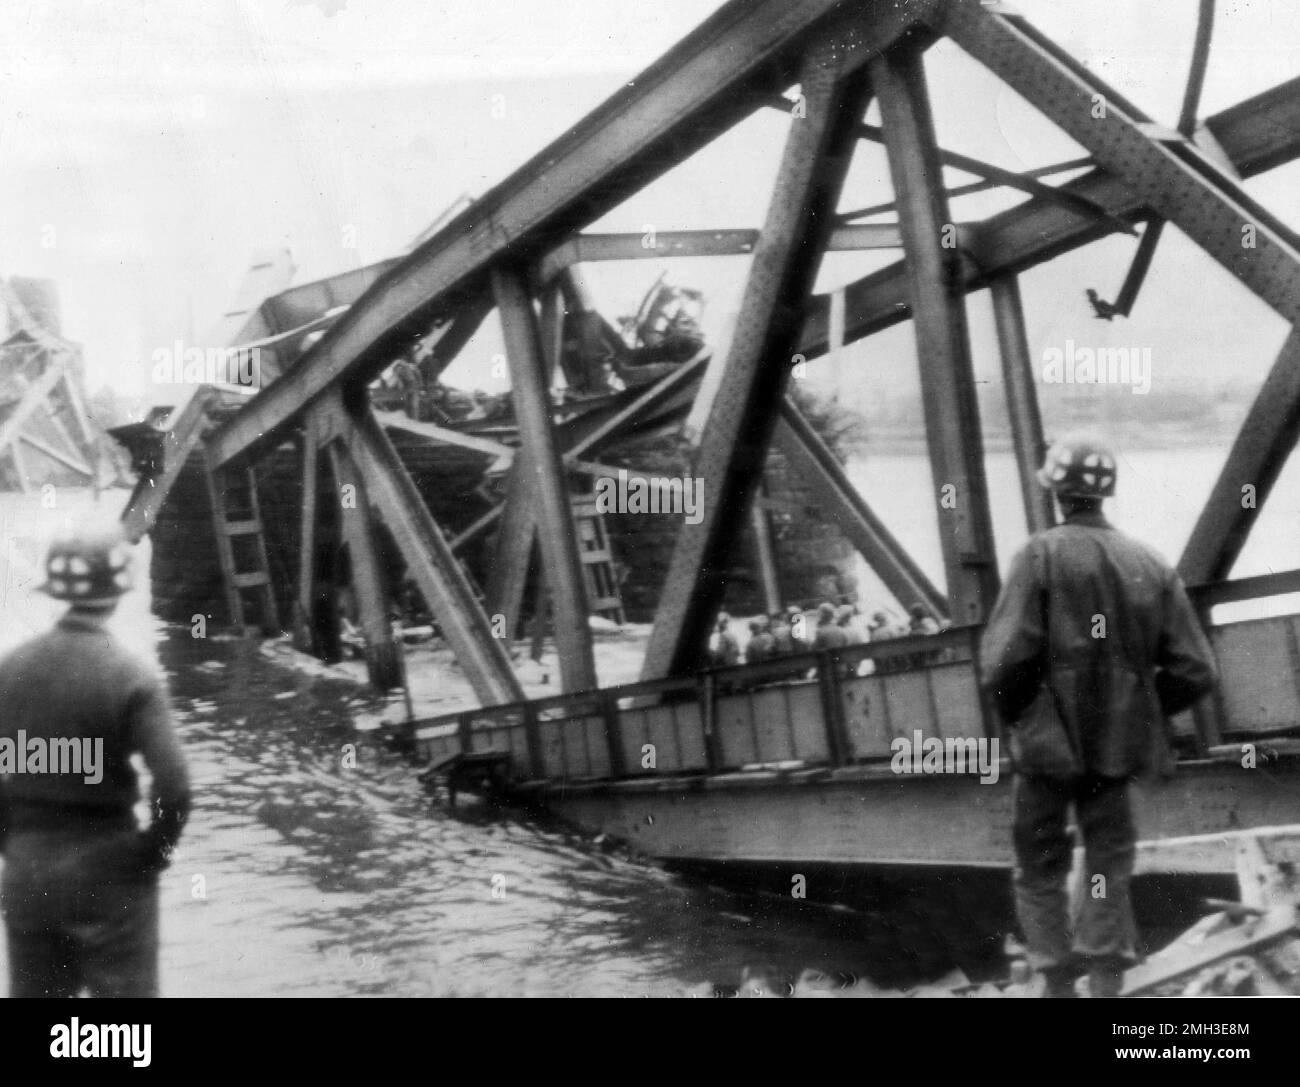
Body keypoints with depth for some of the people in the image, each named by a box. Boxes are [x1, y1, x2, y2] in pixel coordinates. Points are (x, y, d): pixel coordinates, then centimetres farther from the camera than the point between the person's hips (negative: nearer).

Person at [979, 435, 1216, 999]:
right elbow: (1194, 671, -1)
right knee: (1110, 866, 15)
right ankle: (1106, 984, 14)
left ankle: (1059, 984, 12)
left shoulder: (1042, 555, -12)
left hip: (1049, 741, -3)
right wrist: (1140, 709, 14)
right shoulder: (1151, 566, -1)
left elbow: (1004, 660, -18)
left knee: (1041, 871, 12)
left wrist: (1017, 716, 1)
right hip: (1117, 743, 3)